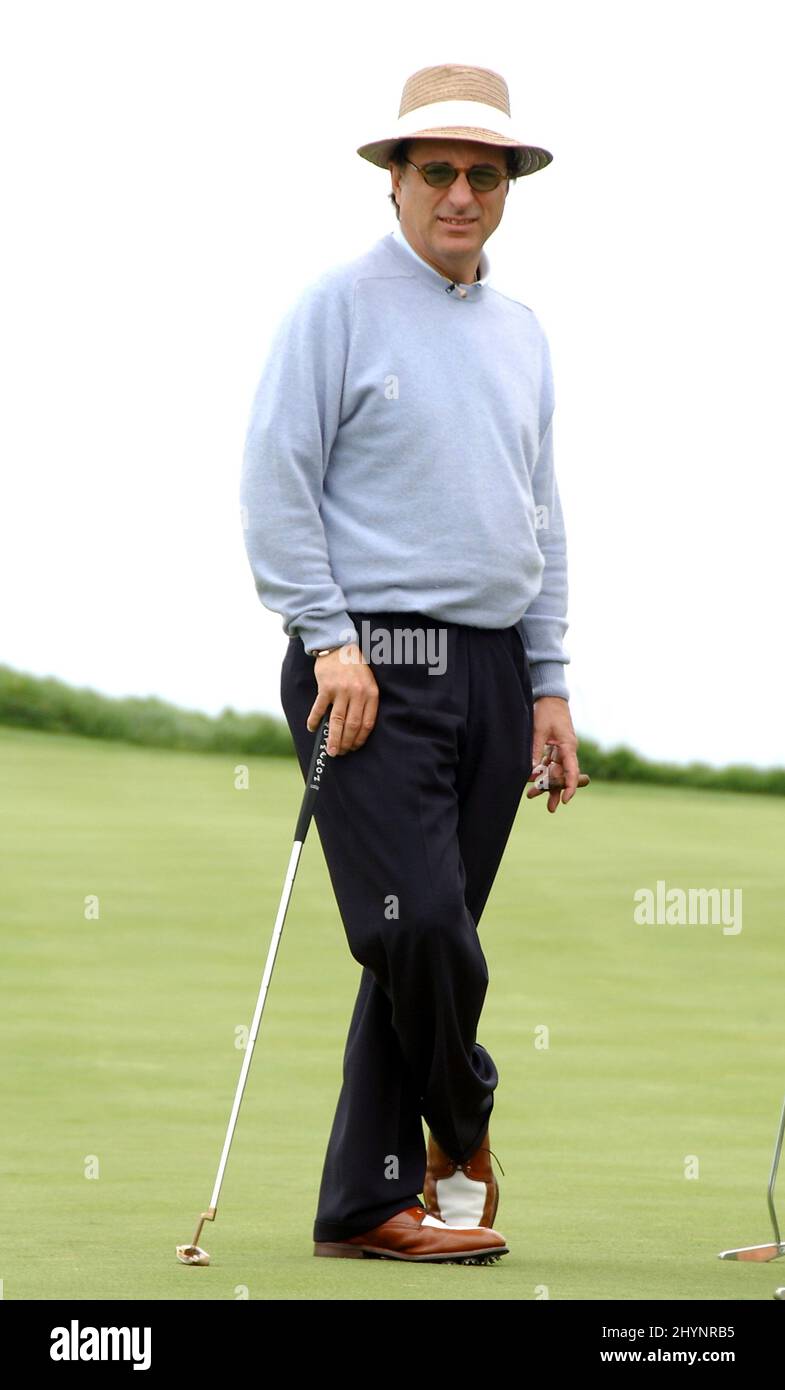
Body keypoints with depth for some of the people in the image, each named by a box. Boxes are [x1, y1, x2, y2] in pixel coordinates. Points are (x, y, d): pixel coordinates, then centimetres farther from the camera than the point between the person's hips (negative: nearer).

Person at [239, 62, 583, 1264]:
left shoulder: (521, 334, 17)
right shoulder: (339, 307, -3)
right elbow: (276, 485, -7)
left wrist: (550, 683, 15)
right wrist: (329, 641, -13)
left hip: (493, 669, 6)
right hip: (374, 666, -6)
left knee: (425, 947, 4)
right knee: (420, 923, -16)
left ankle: (368, 1203, 8)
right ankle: (461, 1135, 8)